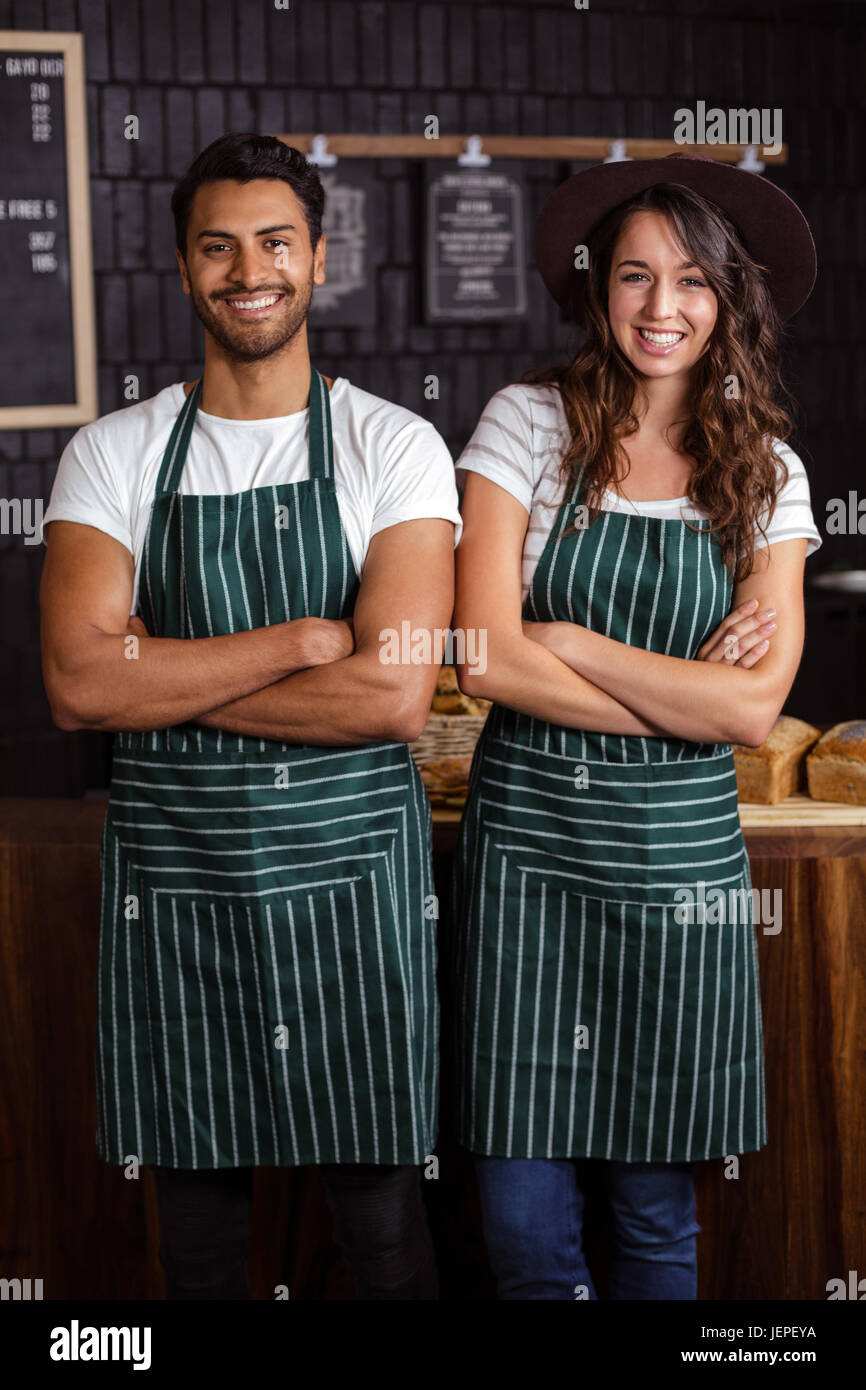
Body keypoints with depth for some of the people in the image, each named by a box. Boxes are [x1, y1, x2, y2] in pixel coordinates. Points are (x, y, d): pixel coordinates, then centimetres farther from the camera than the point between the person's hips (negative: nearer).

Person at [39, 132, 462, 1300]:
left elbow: (393, 697, -15)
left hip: (352, 867, -1)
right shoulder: (113, 455, 2)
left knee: (382, 1222, 8)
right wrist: (301, 641, -15)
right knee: (197, 1229, 14)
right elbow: (77, 683, -12)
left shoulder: (395, 449, -3)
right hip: (172, 882, 2)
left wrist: (163, 679, -12)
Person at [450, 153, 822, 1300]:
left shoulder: (765, 469, 4)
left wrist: (572, 644, -10)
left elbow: (756, 706, -6)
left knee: (657, 1212, 11)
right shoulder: (529, 425, -1)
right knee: (523, 1219, 3)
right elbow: (485, 657, -11)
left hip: (681, 857, 2)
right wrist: (691, 697, -9)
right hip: (526, 833, -1)